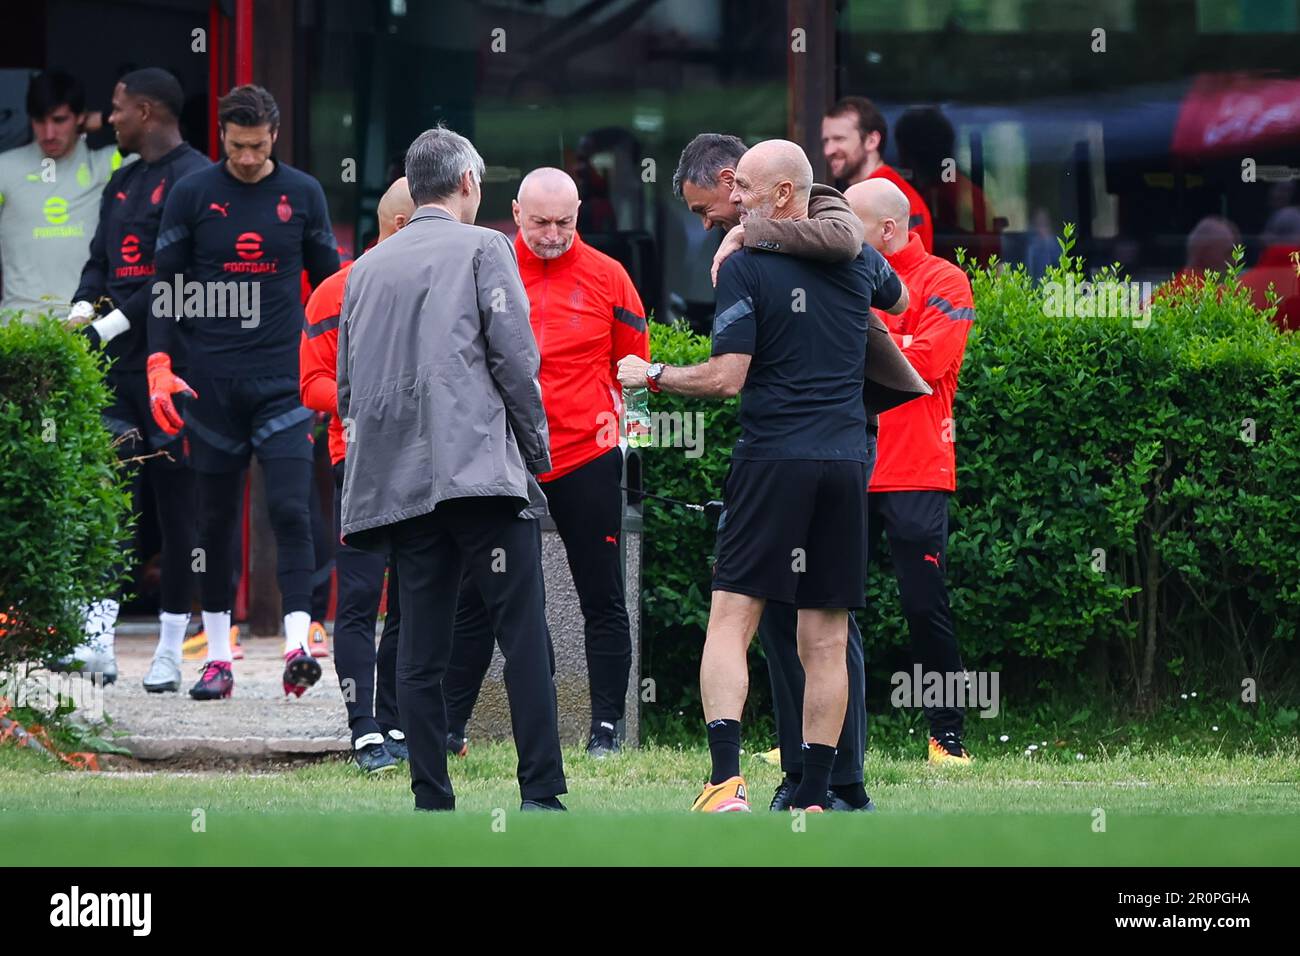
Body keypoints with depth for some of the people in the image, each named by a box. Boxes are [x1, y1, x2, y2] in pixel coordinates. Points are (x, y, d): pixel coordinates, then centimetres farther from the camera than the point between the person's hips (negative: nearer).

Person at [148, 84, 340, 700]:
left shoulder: (303, 194, 5)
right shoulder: (192, 194, 2)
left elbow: (329, 283, 12)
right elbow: (167, 284, 5)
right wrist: (160, 365, -5)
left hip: (284, 381, 0)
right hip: (212, 383, 1)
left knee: (290, 508, -13)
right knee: (215, 519, 5)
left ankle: (297, 644, -18)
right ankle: (217, 657, 12)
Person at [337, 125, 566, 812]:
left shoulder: (366, 268, 17)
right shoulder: (484, 248, 3)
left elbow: (347, 385, 18)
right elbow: (514, 356, -4)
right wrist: (537, 449, 5)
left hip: (399, 481, 5)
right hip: (481, 466, -5)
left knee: (419, 652, 4)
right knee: (523, 635, -6)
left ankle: (431, 803, 1)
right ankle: (541, 795, -13)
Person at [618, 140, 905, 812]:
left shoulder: (745, 269, -6)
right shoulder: (856, 259, 10)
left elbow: (726, 378, -11)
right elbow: (898, 298, 34)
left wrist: (651, 376, 4)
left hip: (772, 457, -5)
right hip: (847, 462, 5)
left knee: (730, 620, -5)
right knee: (826, 641, 6)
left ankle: (726, 778, -21)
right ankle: (813, 797, 6)